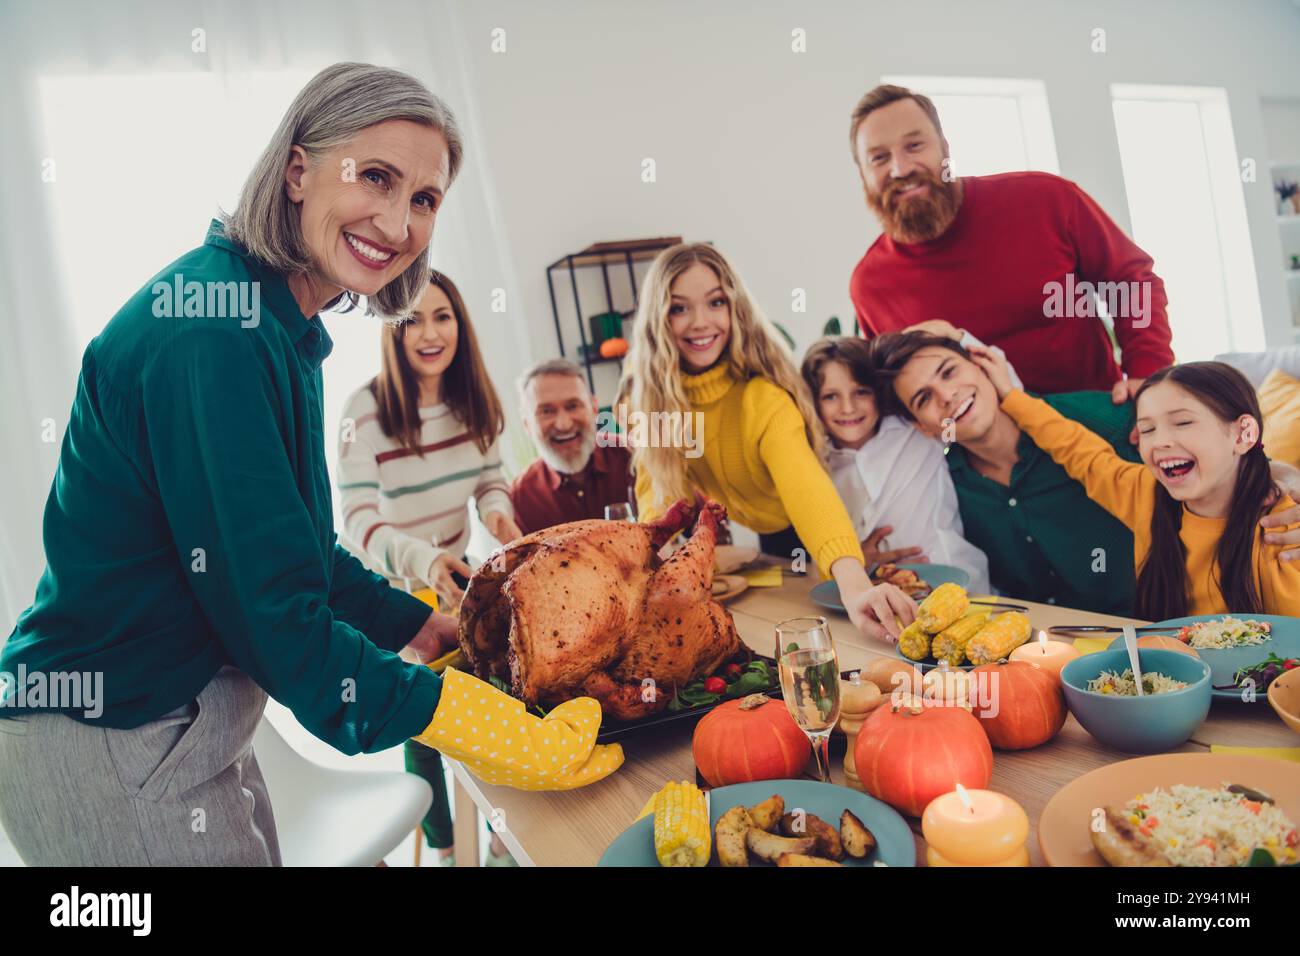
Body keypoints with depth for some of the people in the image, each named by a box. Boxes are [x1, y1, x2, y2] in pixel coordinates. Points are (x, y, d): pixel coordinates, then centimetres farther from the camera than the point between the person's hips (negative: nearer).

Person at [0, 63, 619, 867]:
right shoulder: (212, 326, -25)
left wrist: (428, 627, 10)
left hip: (195, 724, 9)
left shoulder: (281, 325, 4)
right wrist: (496, 732, -24)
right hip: (108, 751, -9)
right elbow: (273, 614, -26)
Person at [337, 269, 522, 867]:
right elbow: (359, 524, -29)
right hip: (392, 588, -4)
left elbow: (490, 478, 2)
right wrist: (424, 559, -47)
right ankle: (443, 845, 34)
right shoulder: (365, 411, -24)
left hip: (455, 573, 4)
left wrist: (497, 510, -22)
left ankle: (499, 834, 36)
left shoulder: (473, 400, -8)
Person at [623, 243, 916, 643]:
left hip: (781, 549, -3)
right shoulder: (642, 396, -14)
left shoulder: (763, 398, -29)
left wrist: (853, 583, -62)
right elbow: (654, 489, -4)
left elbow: (806, 490, -45)